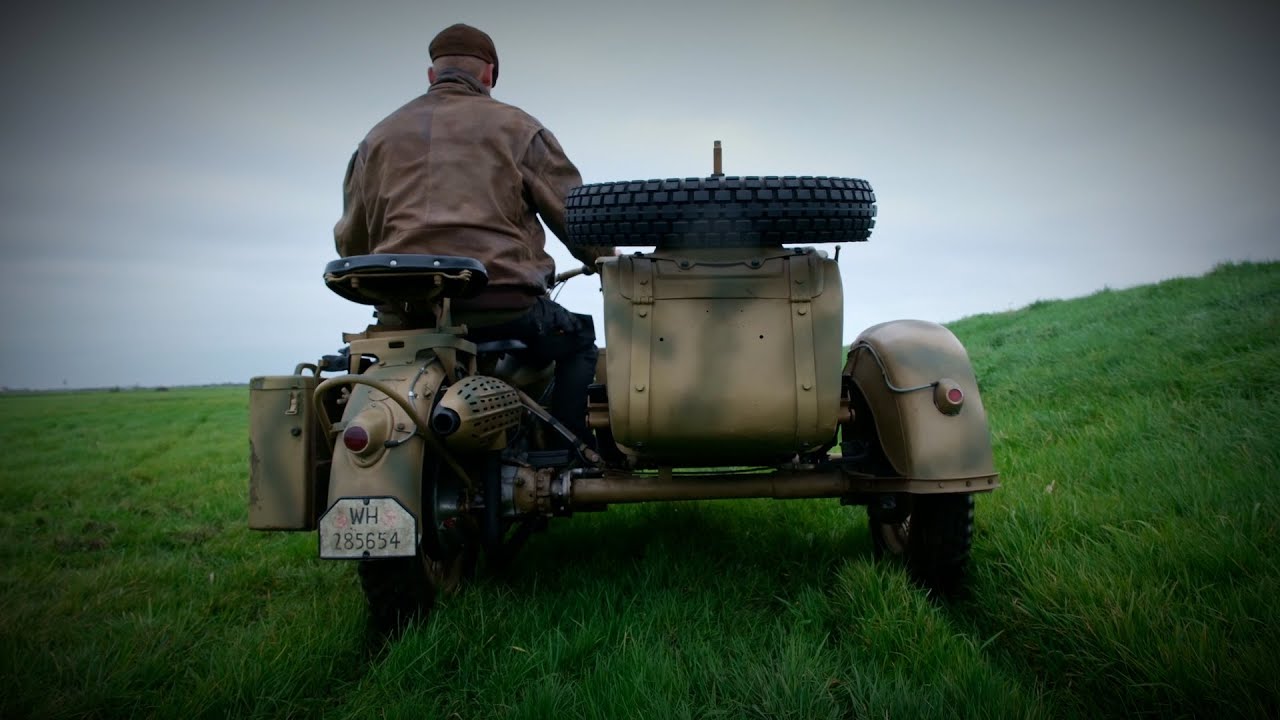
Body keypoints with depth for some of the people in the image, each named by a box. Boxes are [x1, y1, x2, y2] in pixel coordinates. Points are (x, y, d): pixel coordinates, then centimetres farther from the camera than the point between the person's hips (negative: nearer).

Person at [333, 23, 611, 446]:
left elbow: (349, 240, 18)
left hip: (402, 315, 4)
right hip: (500, 304, -4)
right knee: (578, 342, 21)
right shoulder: (514, 126, 6)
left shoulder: (380, 136, 18)